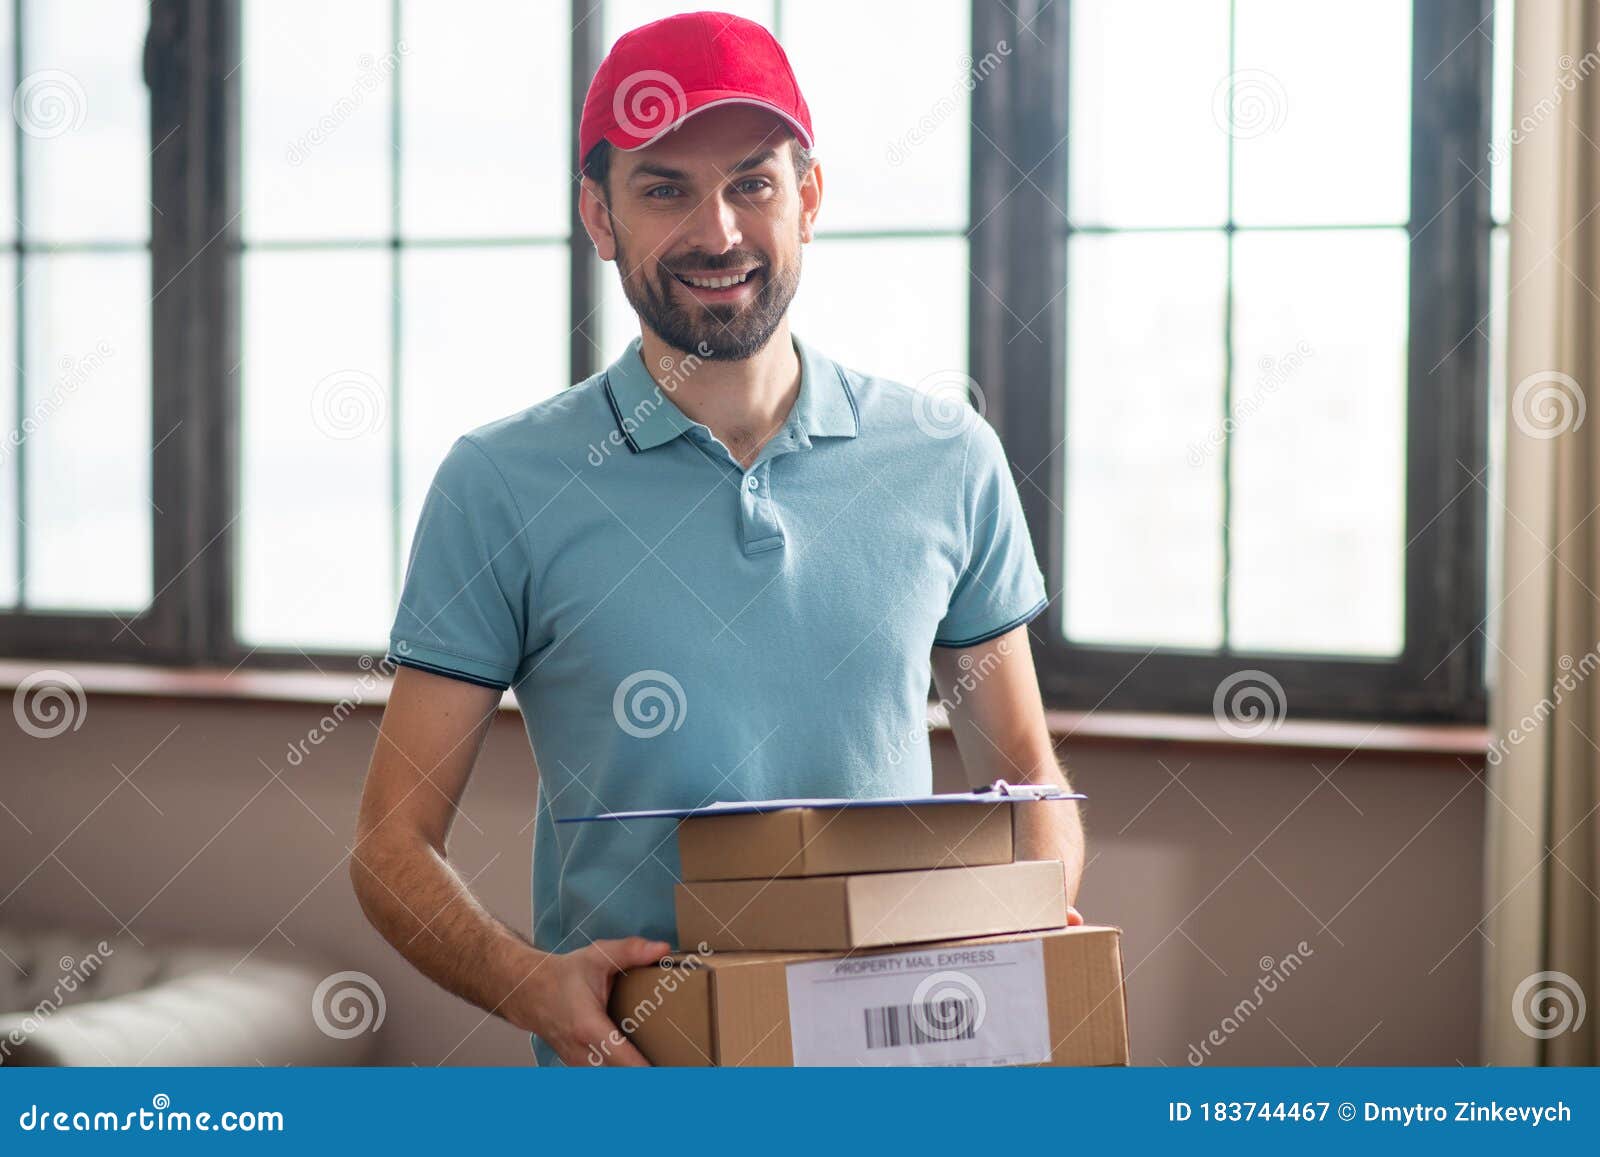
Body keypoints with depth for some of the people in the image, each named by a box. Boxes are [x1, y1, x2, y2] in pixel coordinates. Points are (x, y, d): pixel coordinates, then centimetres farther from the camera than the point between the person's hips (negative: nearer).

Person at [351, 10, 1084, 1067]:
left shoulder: (949, 463, 11)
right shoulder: (502, 487, 4)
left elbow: (1025, 776, 20)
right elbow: (394, 843, 5)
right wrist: (530, 981, -13)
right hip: (631, 1079, -2)